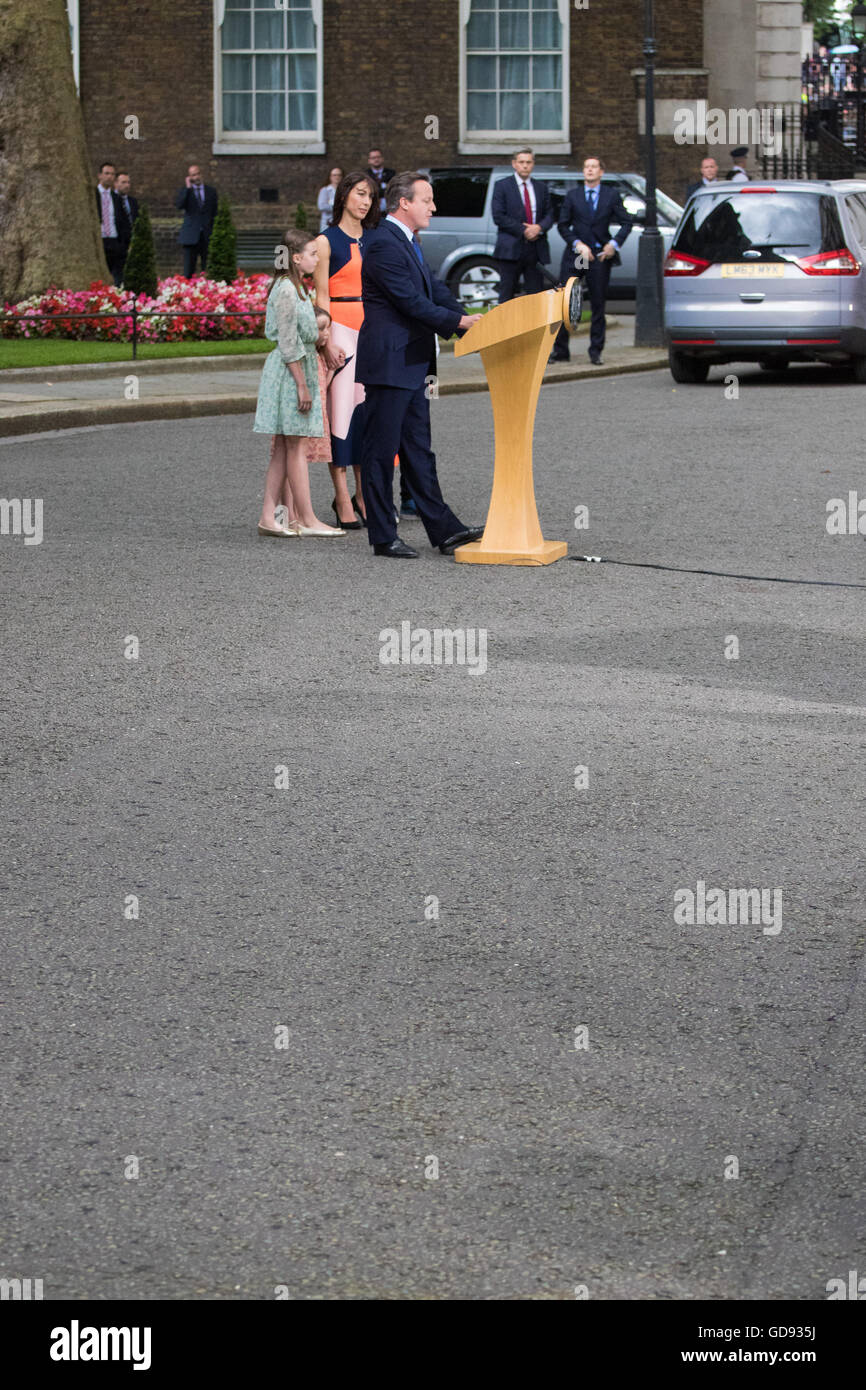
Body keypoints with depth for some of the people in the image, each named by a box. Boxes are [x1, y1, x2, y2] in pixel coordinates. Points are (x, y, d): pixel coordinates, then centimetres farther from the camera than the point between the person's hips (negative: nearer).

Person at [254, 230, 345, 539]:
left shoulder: (295, 287, 16)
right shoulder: (286, 289, -14)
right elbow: (288, 343, -18)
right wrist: (302, 385, -19)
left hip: (301, 368, 10)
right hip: (290, 372, -10)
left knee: (282, 449, 7)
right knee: (295, 446, -6)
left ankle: (269, 517, 7)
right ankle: (307, 520, -3)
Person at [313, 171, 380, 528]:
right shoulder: (327, 241, -1)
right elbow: (322, 296, -5)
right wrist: (327, 342, -14)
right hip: (340, 328, -5)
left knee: (367, 409, 3)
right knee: (341, 408, -6)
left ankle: (363, 495, 8)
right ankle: (342, 497, -3)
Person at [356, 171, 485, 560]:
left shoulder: (408, 243, 16)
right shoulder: (383, 244, -17)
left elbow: (433, 288, 15)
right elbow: (411, 302, -20)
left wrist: (467, 316, 0)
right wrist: (458, 322, -14)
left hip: (412, 365, 11)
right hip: (388, 363, -11)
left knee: (418, 449, 13)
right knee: (381, 450, -2)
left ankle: (443, 530, 16)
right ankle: (383, 537, 3)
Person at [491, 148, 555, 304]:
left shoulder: (541, 187, 14)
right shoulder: (502, 186, 2)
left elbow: (549, 214, 12)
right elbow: (498, 216, -6)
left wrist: (539, 227, -10)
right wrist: (523, 230, -12)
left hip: (536, 249, 4)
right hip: (512, 248, -3)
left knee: (536, 294, 2)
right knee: (507, 295, -2)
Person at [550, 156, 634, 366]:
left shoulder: (611, 196, 5)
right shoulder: (572, 195, 7)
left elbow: (627, 222, 7)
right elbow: (563, 225, 5)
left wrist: (614, 244, -7)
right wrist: (577, 244, -9)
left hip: (600, 255, -1)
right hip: (574, 254, 1)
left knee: (598, 305, 2)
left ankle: (596, 352, 9)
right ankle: (560, 350, 4)